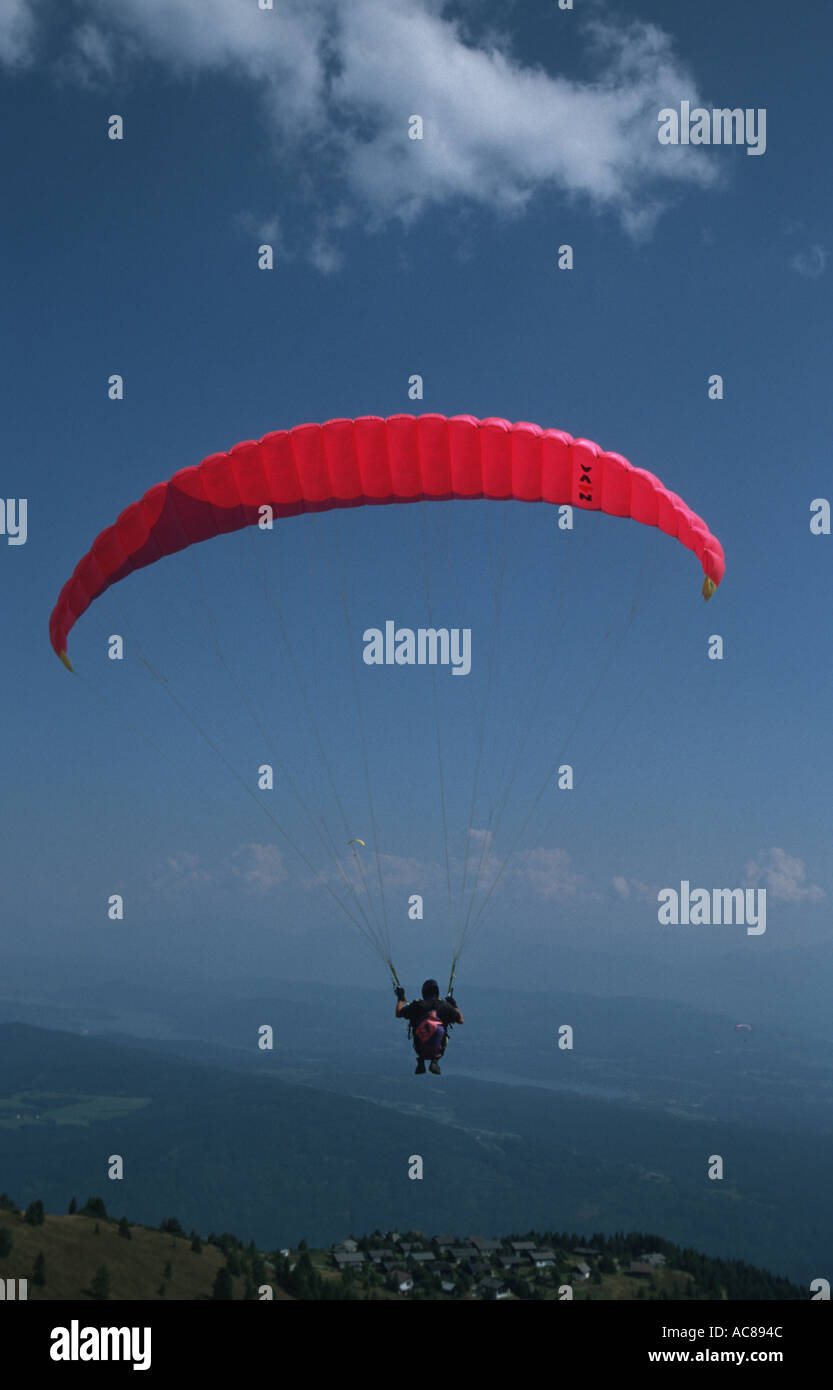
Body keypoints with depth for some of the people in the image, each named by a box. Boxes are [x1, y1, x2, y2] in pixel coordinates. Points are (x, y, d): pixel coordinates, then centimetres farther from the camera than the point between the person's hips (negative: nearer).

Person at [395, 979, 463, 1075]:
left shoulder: (417, 1005, -4)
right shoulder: (444, 1005, -4)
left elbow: (398, 1014, 10)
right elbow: (461, 1020, 8)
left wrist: (400, 998, 24)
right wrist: (454, 1005, 22)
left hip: (420, 1049, 1)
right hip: (438, 1048, -1)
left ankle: (421, 1064, 17)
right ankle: (435, 1061, 10)